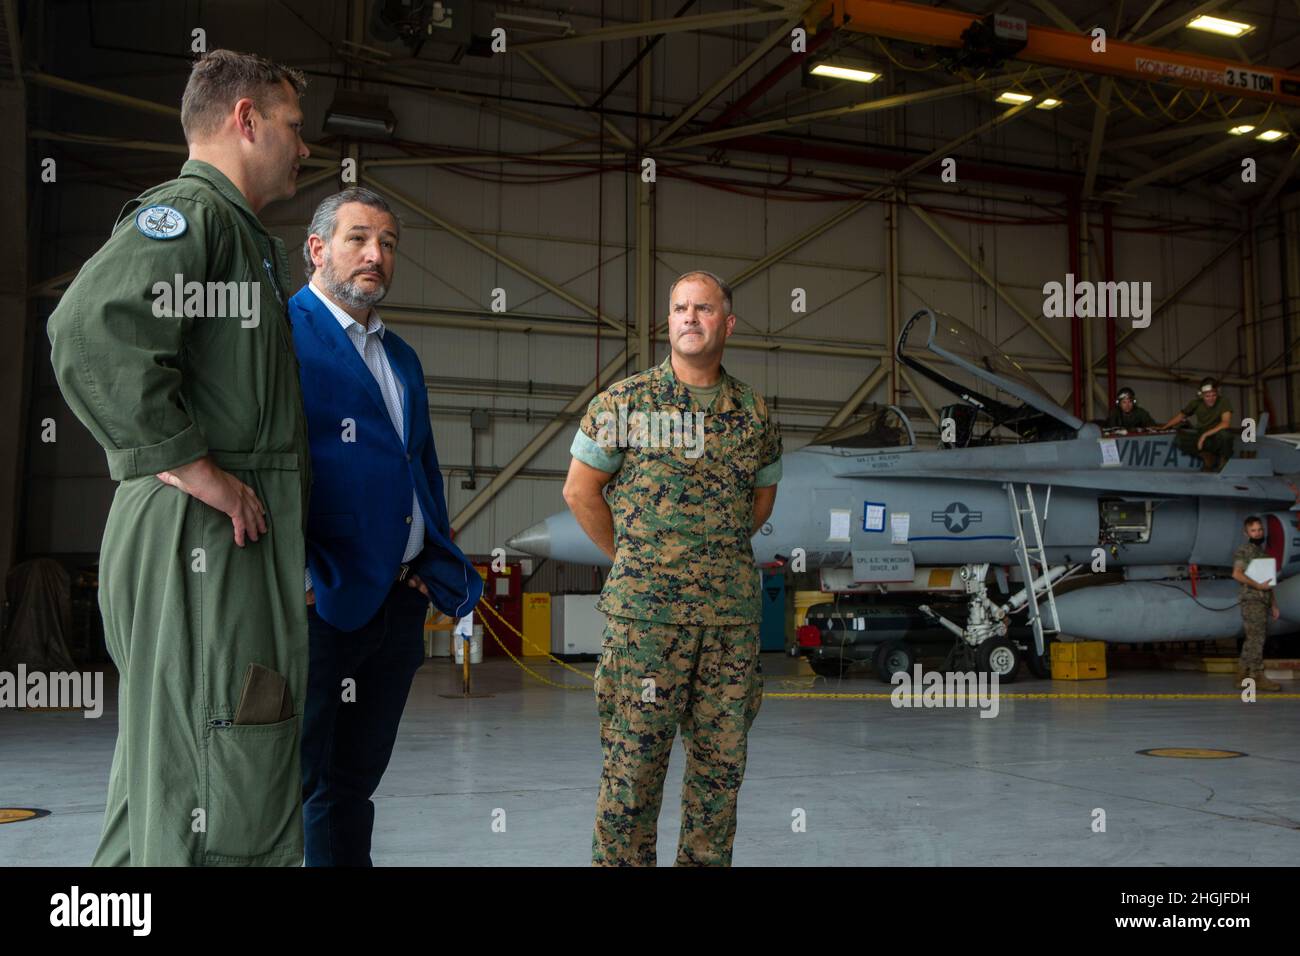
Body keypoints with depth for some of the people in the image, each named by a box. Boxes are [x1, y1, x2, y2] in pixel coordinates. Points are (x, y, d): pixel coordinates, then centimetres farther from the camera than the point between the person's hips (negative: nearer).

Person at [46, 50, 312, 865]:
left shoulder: (240, 233, 23)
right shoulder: (189, 210, -8)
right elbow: (92, 331, -27)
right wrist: (189, 466, -21)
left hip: (242, 538, 10)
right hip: (203, 543, -10)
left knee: (161, 801, 18)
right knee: (224, 825, -6)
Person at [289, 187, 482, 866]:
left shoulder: (402, 357, 19)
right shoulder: (279, 332, -6)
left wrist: (439, 564, 12)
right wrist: (296, 572, -20)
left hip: (400, 600, 7)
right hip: (318, 600, -7)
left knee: (353, 782, 16)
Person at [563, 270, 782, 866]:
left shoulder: (754, 414, 8)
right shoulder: (624, 401, -1)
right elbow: (579, 489, 5)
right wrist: (630, 560, 6)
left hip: (734, 610, 4)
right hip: (646, 609, -3)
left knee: (721, 764, 10)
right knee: (634, 762, 0)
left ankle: (706, 860, 24)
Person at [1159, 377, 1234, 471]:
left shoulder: (1224, 402, -13)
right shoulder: (1196, 403, -1)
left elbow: (1226, 423, -27)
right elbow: (1181, 416, 15)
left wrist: (1205, 435, -32)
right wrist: (1162, 428, 13)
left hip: (1218, 442, -4)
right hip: (1203, 440, 4)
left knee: (1224, 433, -39)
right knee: (1179, 438, -23)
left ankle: (1224, 460, -6)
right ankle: (1208, 458, 0)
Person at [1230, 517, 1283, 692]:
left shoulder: (1264, 553, 21)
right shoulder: (1243, 552, -6)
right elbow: (1237, 574, -21)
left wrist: (1274, 605, 19)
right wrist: (1258, 585, -18)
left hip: (1263, 602, 8)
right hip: (1251, 601, -8)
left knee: (1253, 640, 9)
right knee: (1256, 639, -10)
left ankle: (1243, 674, 13)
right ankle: (1258, 677, -9)